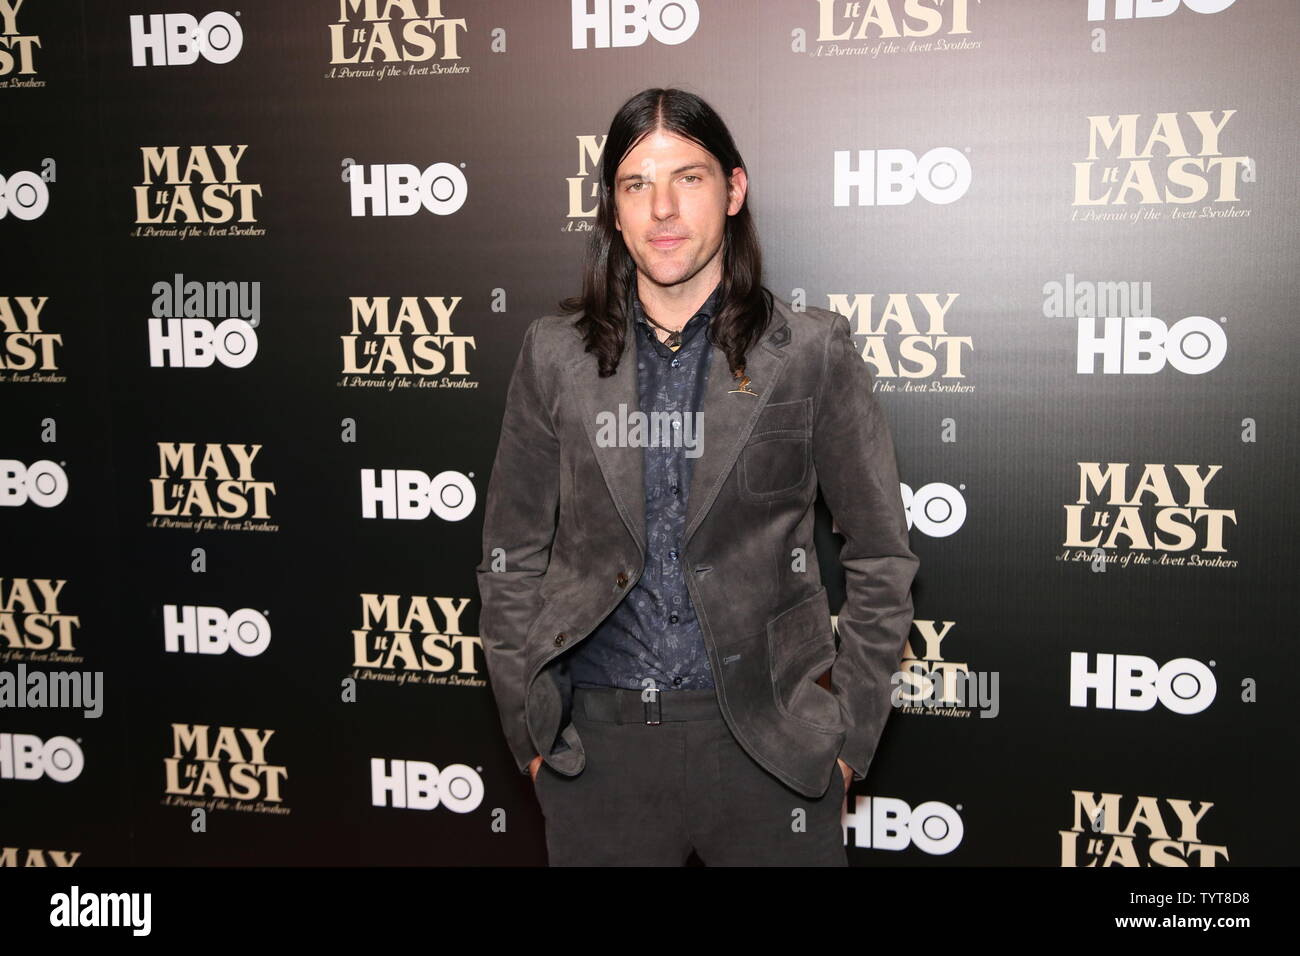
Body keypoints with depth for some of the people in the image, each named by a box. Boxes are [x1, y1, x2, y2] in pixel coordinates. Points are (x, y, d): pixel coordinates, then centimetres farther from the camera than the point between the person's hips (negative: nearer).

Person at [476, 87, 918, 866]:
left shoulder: (811, 353, -2)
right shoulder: (555, 354, 3)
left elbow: (881, 560, 1)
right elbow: (512, 559, 7)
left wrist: (848, 736, -2)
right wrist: (529, 731, 2)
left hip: (766, 741, -1)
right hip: (596, 742, 2)